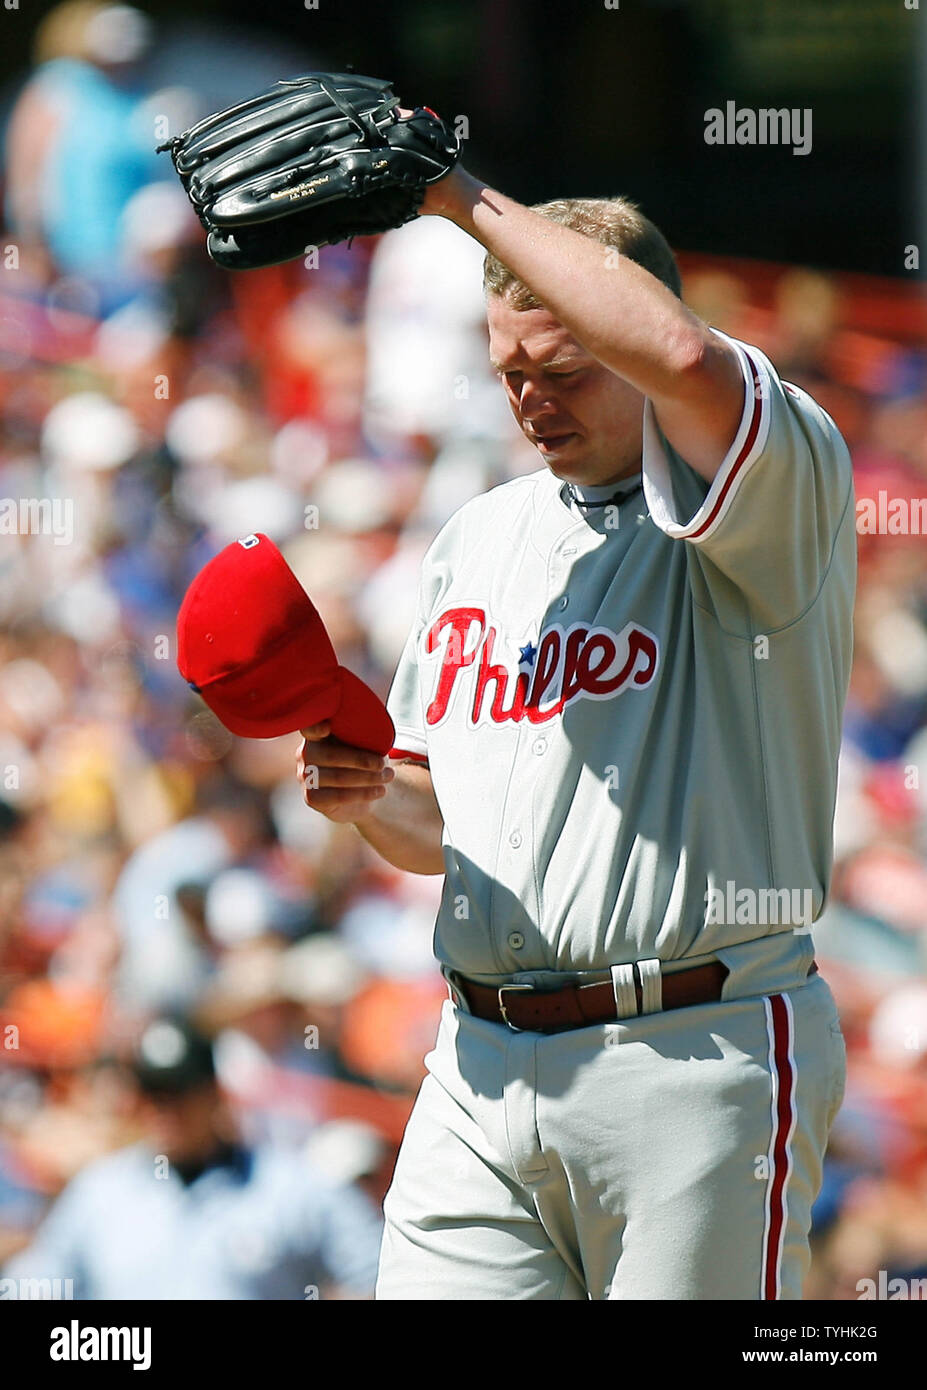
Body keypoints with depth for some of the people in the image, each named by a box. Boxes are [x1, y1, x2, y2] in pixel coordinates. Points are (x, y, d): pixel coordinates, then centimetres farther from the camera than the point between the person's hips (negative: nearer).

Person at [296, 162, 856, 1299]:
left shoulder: (775, 492, -4)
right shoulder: (478, 536, 19)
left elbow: (679, 356, -29)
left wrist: (464, 201, -19)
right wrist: (368, 793, 1)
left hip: (697, 1066, -6)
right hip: (484, 1067, 6)